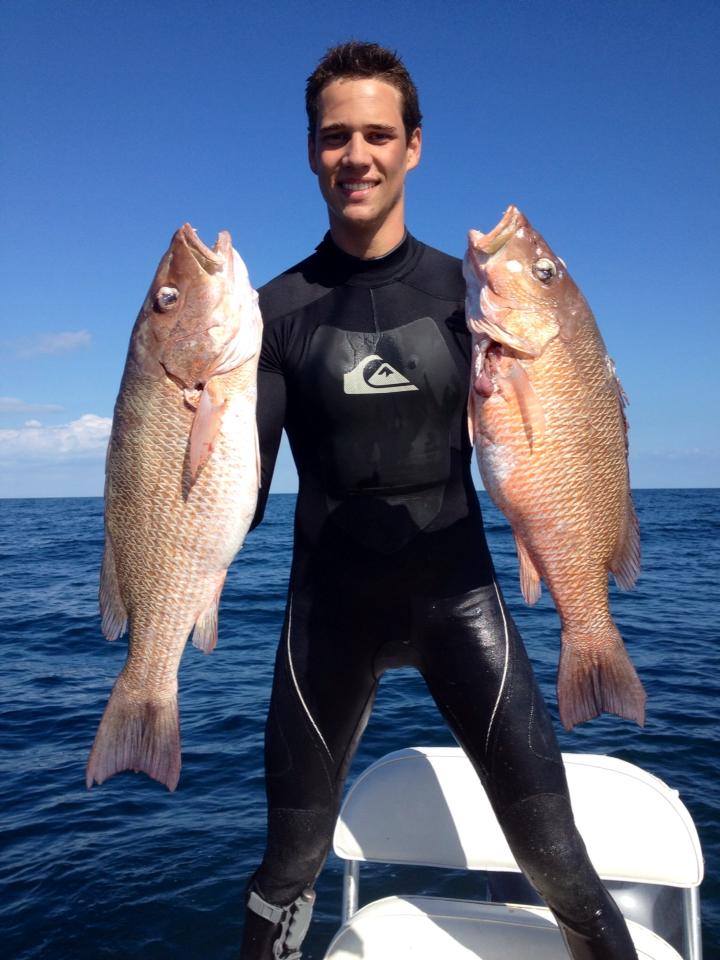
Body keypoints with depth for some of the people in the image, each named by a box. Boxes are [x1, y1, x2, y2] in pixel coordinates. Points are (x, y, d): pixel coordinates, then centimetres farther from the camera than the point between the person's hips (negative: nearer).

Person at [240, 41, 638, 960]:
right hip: (330, 603, 1)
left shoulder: (469, 290, 3)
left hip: (457, 590, 0)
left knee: (557, 859, -2)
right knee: (291, 865, 9)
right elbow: (245, 489, 0)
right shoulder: (278, 310, 1)